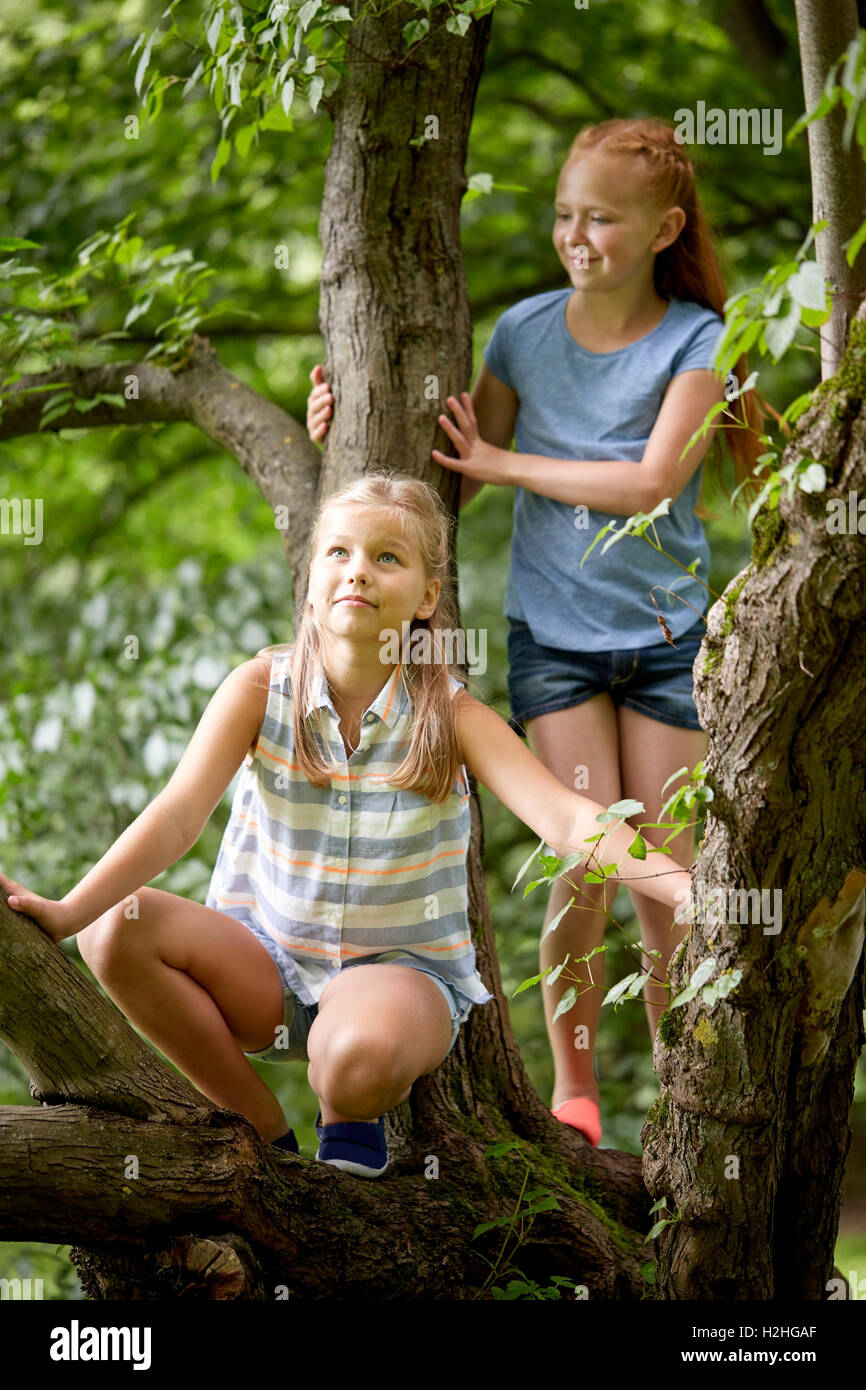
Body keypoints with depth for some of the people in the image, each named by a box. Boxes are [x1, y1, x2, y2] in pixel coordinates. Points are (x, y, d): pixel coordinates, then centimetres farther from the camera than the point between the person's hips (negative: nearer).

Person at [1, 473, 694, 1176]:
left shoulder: (452, 717, -10)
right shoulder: (261, 689, -7)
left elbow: (566, 818, -21)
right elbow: (179, 814, -17)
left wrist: (686, 888, -37)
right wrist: (69, 911, -32)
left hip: (401, 967, -3)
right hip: (265, 959, 3)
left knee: (360, 1054, -38)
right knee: (117, 930, -23)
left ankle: (351, 1118, 4)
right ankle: (264, 1129, -5)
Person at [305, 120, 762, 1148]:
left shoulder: (697, 342, -4)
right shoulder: (525, 331, 3)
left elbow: (651, 482, -17)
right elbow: (454, 482, 10)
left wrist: (501, 462, -13)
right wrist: (351, 431, -4)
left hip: (664, 639, -1)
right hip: (552, 634, 1)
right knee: (588, 861, -10)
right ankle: (572, 1090, 5)